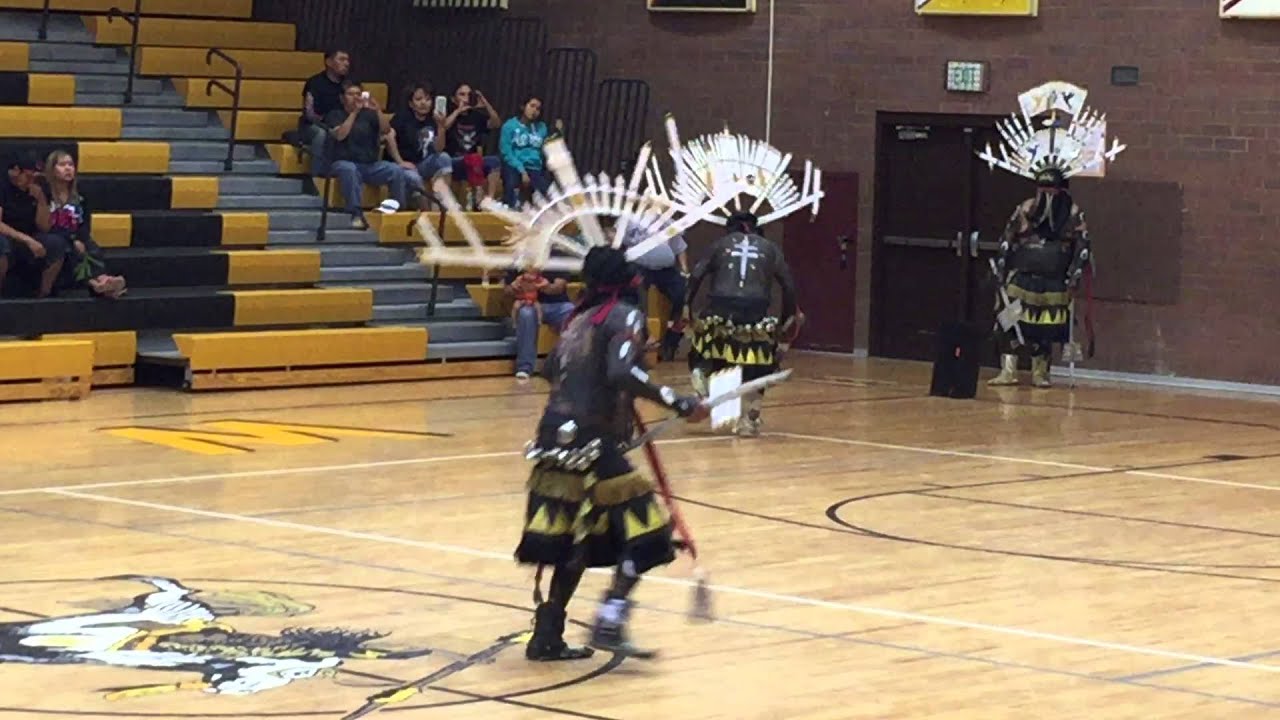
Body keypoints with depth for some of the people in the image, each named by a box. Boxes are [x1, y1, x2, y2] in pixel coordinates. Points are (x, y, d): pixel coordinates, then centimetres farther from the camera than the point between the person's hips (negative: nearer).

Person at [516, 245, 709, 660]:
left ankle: (547, 636, 17)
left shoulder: (579, 317, 17)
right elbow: (622, 373, -21)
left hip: (556, 436, 8)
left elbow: (554, 369, 23)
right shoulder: (624, 315, -5)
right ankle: (610, 622, -14)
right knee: (644, 529, -3)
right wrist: (678, 403, -21)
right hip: (591, 440, -8)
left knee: (578, 540, 16)